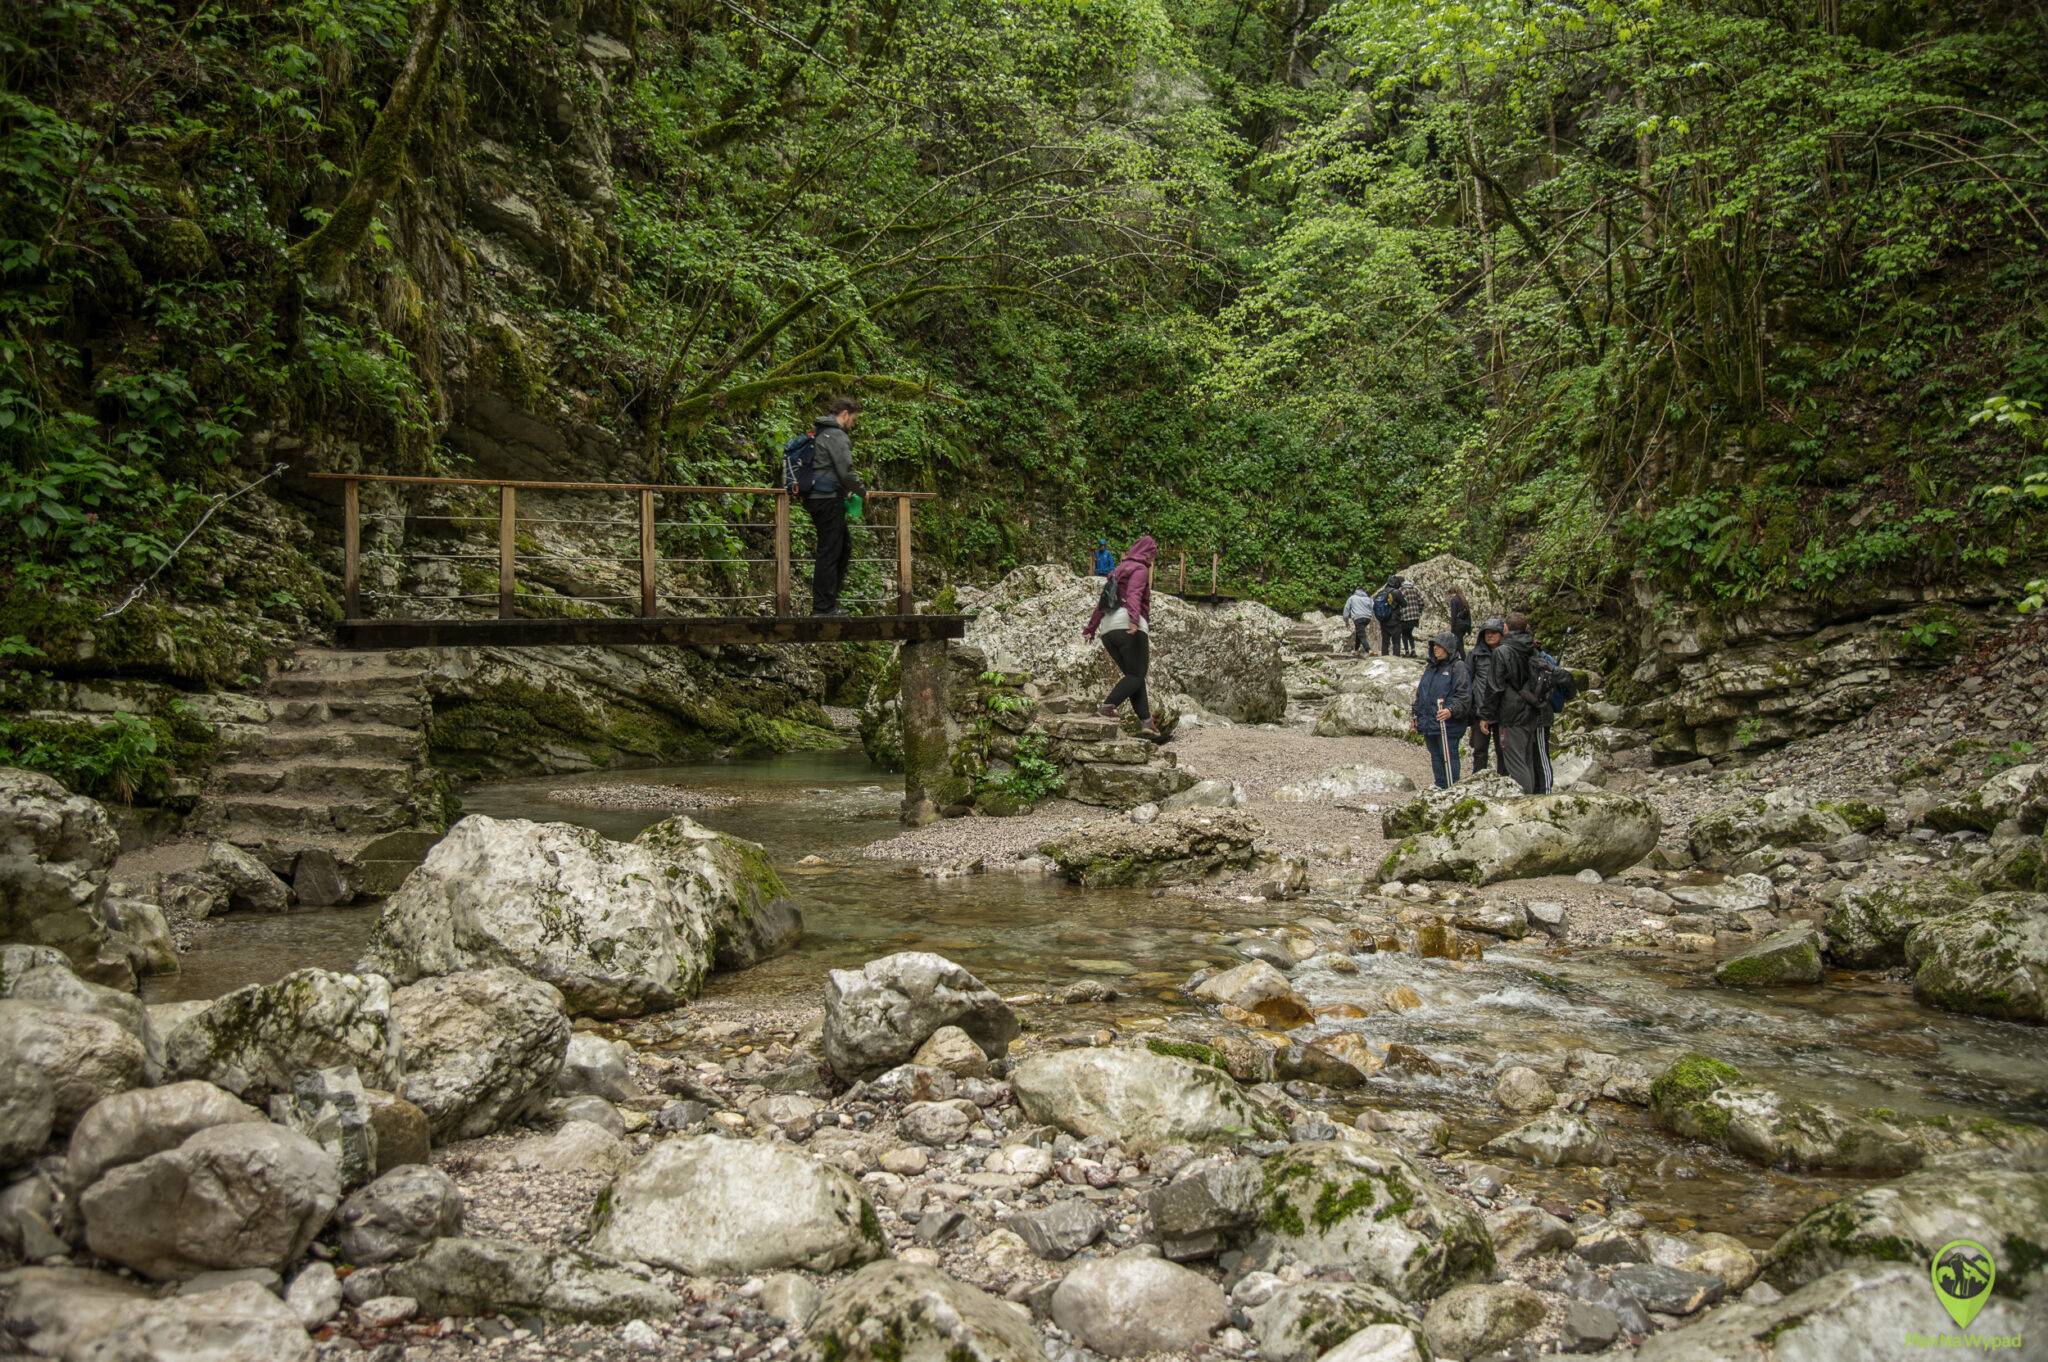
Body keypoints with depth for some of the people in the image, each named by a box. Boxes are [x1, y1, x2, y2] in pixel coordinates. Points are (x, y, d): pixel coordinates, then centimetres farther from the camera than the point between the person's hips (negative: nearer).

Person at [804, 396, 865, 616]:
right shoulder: (836, 435, -14)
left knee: (844, 544, 19)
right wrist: (861, 490, -3)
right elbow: (846, 471, -19)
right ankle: (823, 606, 0)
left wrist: (845, 489, 20)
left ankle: (830, 593, 23)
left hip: (816, 497, 10)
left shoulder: (820, 432, 17)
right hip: (828, 499, -10)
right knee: (829, 551, -4)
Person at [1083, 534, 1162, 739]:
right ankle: (1108, 706, -22)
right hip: (1129, 627, -8)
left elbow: (1101, 603, 31)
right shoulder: (1140, 569, 1)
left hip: (1108, 629, 8)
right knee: (1137, 675, -4)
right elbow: (1134, 595, -19)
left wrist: (1091, 628, 36)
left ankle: (1146, 721, 1)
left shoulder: (1118, 570, 27)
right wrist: (1134, 620, -35)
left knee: (1133, 675, 10)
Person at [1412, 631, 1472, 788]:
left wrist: (1451, 710, -29)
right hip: (1429, 723, 8)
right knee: (1435, 758, 15)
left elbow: (1464, 695, -16)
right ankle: (1440, 788, 24)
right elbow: (1420, 693, 24)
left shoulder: (1457, 667, -8)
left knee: (1448, 758, -3)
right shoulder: (1430, 667, 16)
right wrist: (1416, 715, 19)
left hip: (1447, 725, -8)